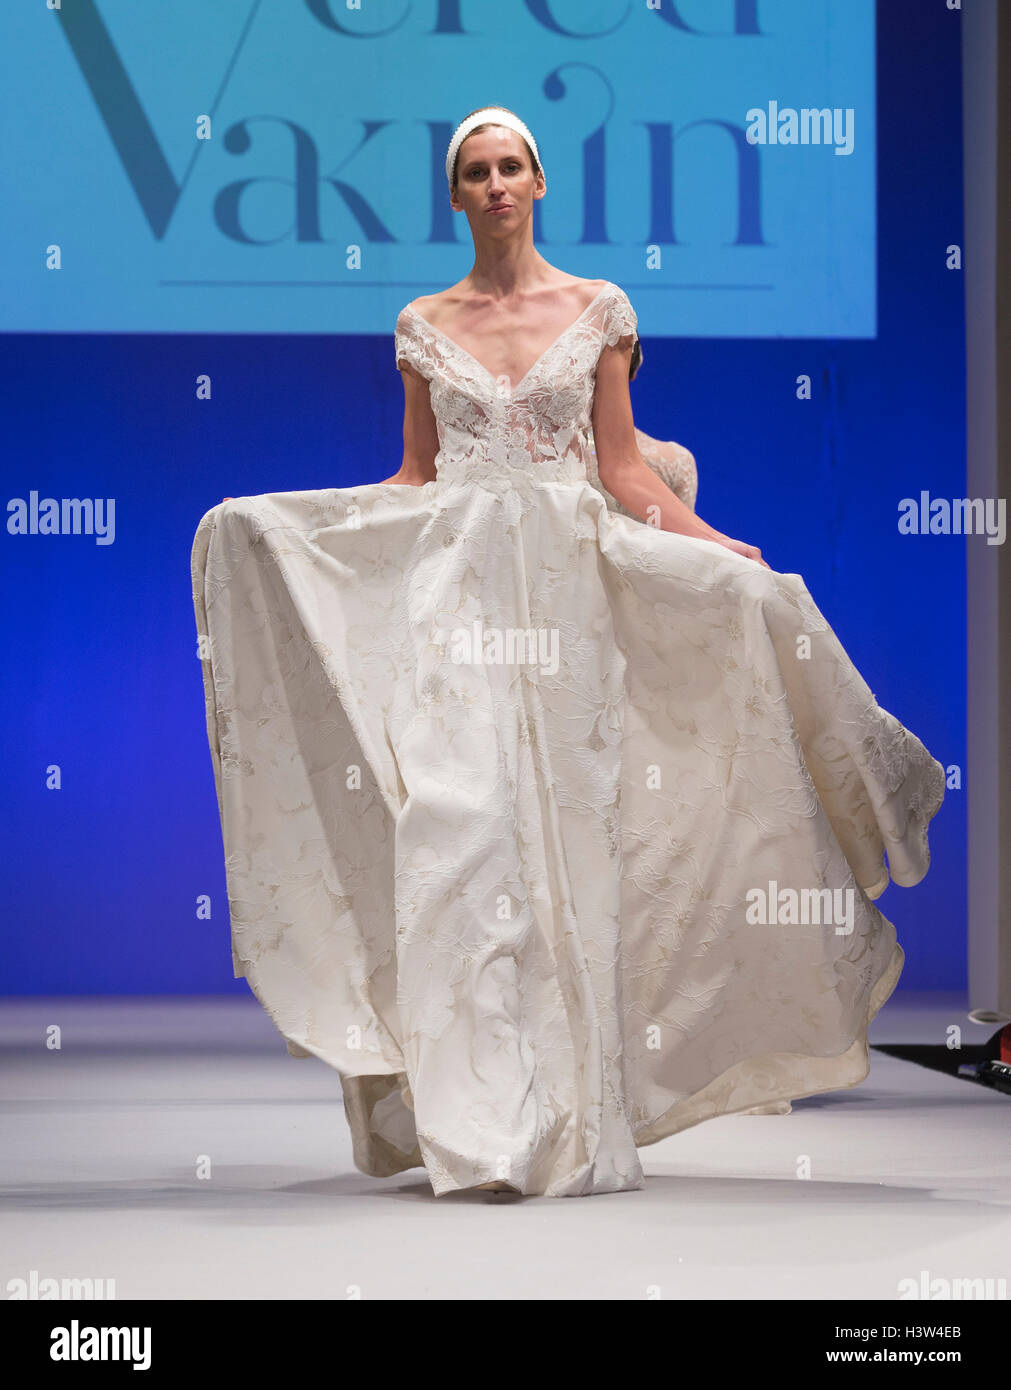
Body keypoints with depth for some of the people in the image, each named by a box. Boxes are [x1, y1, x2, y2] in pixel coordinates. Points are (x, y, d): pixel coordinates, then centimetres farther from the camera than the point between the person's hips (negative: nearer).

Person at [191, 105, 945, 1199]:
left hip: (565, 595, 0)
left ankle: (572, 1121, 3)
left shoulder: (597, 309, 8)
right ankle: (479, 1119, -3)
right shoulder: (423, 324, 10)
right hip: (453, 595, 1)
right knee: (458, 837, -8)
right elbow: (411, 477, 12)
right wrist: (277, 518, 2)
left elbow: (623, 469, 8)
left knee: (565, 841, -3)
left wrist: (727, 549, -3)